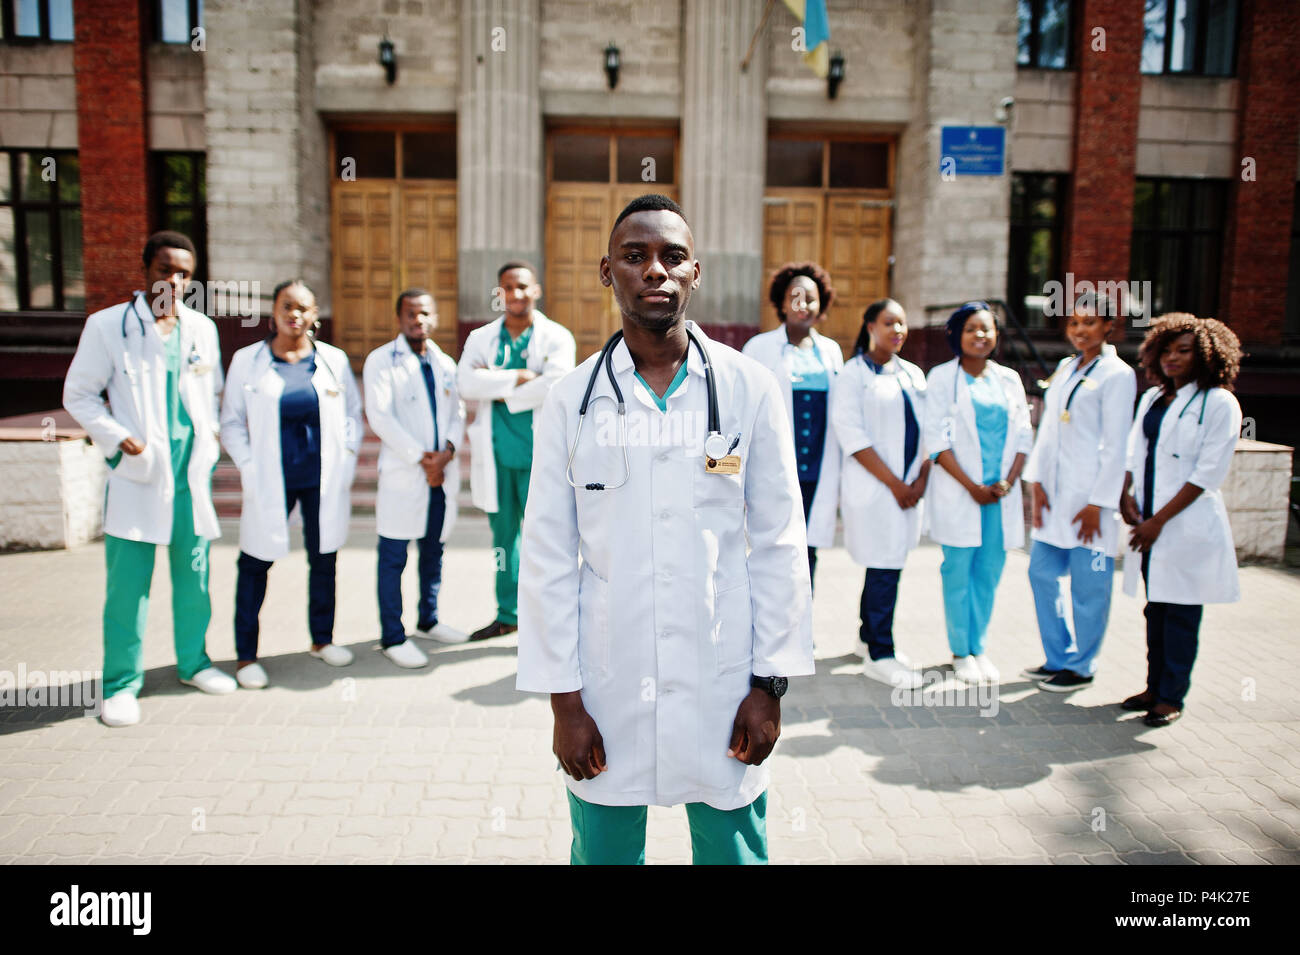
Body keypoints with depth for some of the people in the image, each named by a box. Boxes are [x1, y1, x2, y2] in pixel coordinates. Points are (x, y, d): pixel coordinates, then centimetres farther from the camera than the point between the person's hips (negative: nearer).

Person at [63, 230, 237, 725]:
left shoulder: (202, 328, 8)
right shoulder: (107, 326, -4)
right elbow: (78, 394, -1)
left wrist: (209, 441, 6)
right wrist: (118, 439, -13)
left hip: (192, 473, 4)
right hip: (138, 473, -4)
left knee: (194, 573, 13)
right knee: (128, 583, -1)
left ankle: (193, 661, 28)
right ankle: (121, 684, 13)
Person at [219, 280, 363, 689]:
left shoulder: (334, 359, 5)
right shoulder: (247, 360, 1)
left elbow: (353, 413, 11)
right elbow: (231, 422, 3)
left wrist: (347, 460, 1)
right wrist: (249, 468, -7)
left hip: (324, 479, 2)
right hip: (272, 481, -2)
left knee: (323, 559, 11)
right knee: (255, 563, 1)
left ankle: (322, 639, 28)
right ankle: (246, 655, 13)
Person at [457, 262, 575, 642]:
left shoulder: (556, 337, -1)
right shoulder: (480, 338, 9)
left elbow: (555, 384, -19)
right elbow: (466, 383, -8)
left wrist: (498, 391, -9)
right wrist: (516, 378, -16)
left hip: (539, 454, -4)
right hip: (496, 453, 4)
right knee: (503, 535, 14)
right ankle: (508, 614, 28)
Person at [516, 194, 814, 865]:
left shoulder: (750, 390, -2)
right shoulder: (573, 401, -1)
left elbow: (780, 545, 1)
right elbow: (548, 558, 0)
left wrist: (770, 684, -1)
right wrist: (564, 698, -2)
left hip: (721, 684, 0)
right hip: (608, 690, 0)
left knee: (732, 849, 14)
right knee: (602, 851, 14)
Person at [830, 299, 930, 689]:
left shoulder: (913, 375, 15)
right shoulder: (854, 374, -5)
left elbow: (928, 430, 14)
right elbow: (851, 435, -12)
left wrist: (922, 478, -1)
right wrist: (894, 483, -13)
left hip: (909, 487, 6)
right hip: (872, 486, -6)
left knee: (885, 564, 14)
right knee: (885, 566, -6)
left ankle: (870, 637, 29)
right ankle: (880, 656, 3)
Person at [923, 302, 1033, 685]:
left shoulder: (1009, 379, 12)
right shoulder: (942, 378, 0)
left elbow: (1023, 437, 10)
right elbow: (937, 441, -6)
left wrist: (1008, 482, -5)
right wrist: (972, 487, -11)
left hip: (1002, 493, 4)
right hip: (958, 491, -3)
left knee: (989, 572, 7)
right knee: (959, 571, 0)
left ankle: (978, 648, 20)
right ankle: (961, 652, 12)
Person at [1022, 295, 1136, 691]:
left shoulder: (1117, 375, -7)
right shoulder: (1064, 368, 14)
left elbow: (1115, 446, -10)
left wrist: (1097, 504, -13)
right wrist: (1036, 483, 5)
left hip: (1090, 497, -7)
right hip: (1054, 495, 7)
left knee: (1088, 586, 1)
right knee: (1042, 573, 12)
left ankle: (1081, 667, 17)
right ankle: (1058, 658, 26)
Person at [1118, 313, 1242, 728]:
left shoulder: (1219, 403, -7)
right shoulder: (1152, 399, 13)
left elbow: (1208, 474, -12)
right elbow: (1133, 452, 16)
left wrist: (1159, 521, -13)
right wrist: (1126, 494, -3)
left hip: (1189, 526, -6)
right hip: (1148, 525, 6)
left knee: (1181, 613, 1)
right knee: (1155, 609, 13)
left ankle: (1172, 696, 12)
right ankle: (1155, 686, 24)